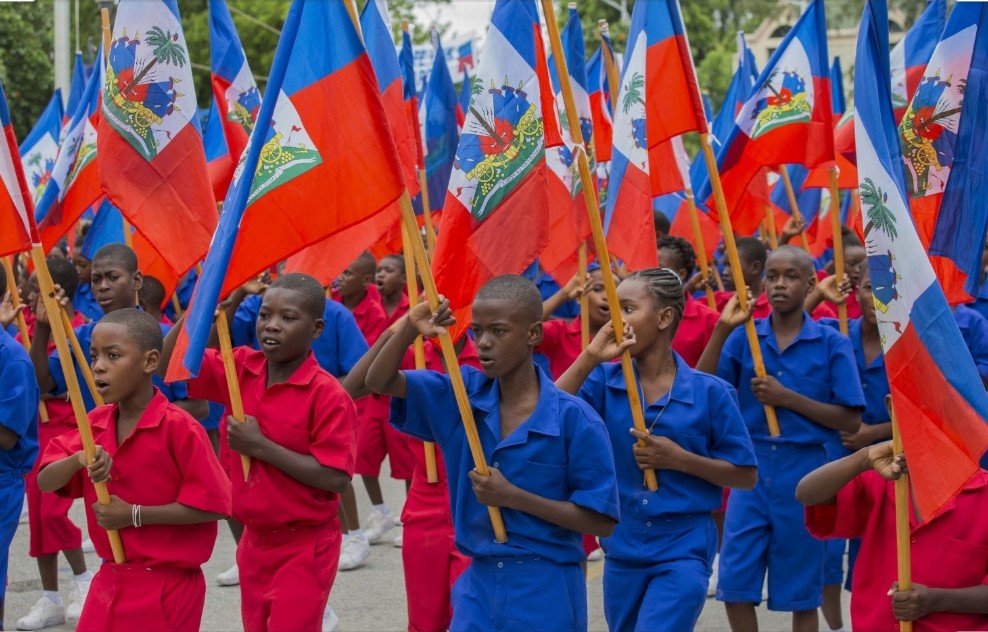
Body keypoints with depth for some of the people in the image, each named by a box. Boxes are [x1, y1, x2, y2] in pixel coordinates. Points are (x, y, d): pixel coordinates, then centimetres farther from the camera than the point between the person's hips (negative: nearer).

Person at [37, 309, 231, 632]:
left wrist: (135, 514, -19)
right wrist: (79, 460, -18)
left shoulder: (179, 427, -16)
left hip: (166, 587, -6)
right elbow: (45, 482, 3)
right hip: (109, 579, 6)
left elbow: (212, 504, -18)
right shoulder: (95, 424, 5)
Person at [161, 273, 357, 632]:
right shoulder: (239, 369, -1)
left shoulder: (328, 394, -18)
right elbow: (167, 366, 1)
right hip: (254, 540, 7)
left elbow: (336, 478, -21)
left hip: (304, 547, -7)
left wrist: (261, 446, -22)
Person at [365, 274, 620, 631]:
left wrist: (513, 497, -18)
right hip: (479, 583, 4)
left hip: (545, 592, -4)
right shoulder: (463, 394, 1)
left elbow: (602, 521, -12)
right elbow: (380, 382, 1)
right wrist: (409, 329, -18)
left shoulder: (574, 419, -13)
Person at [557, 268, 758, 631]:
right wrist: (591, 357, -21)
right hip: (622, 547, 4)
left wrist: (680, 459, -16)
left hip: (683, 549, -4)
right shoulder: (605, 381, -1)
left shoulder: (709, 392, -8)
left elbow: (746, 476, -3)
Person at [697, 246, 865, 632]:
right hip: (751, 464, 2)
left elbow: (851, 421, -6)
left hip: (804, 467, -2)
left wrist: (788, 398, -15)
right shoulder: (744, 337, 2)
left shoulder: (831, 343, -3)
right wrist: (722, 329, -16)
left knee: (801, 588, 8)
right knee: (735, 581, 2)